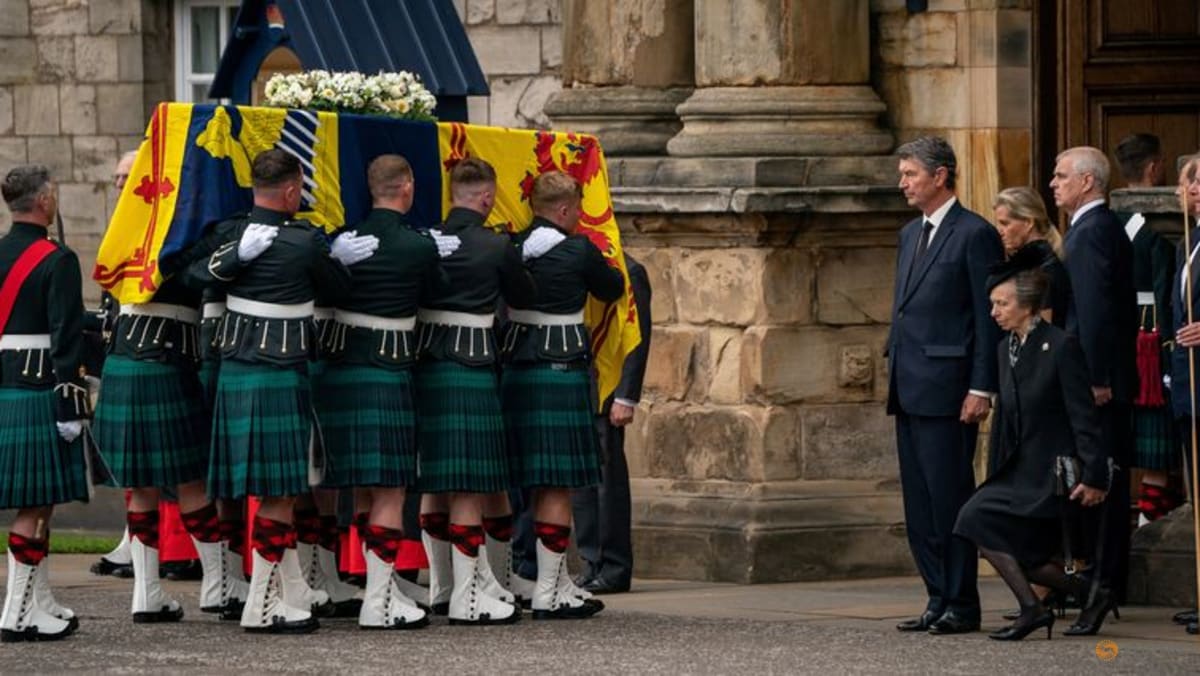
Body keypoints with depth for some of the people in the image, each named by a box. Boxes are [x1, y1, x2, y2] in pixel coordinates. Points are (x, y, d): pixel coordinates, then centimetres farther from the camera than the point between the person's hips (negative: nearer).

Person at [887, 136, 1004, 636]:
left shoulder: (975, 235, -7)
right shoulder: (910, 235, 19)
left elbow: (989, 317, -10)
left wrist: (981, 388, -15)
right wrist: (894, 377, 16)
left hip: (947, 387, -9)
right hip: (909, 388, 9)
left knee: (949, 497, -7)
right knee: (919, 502, 8)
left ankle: (961, 606, -3)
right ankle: (939, 600, 13)